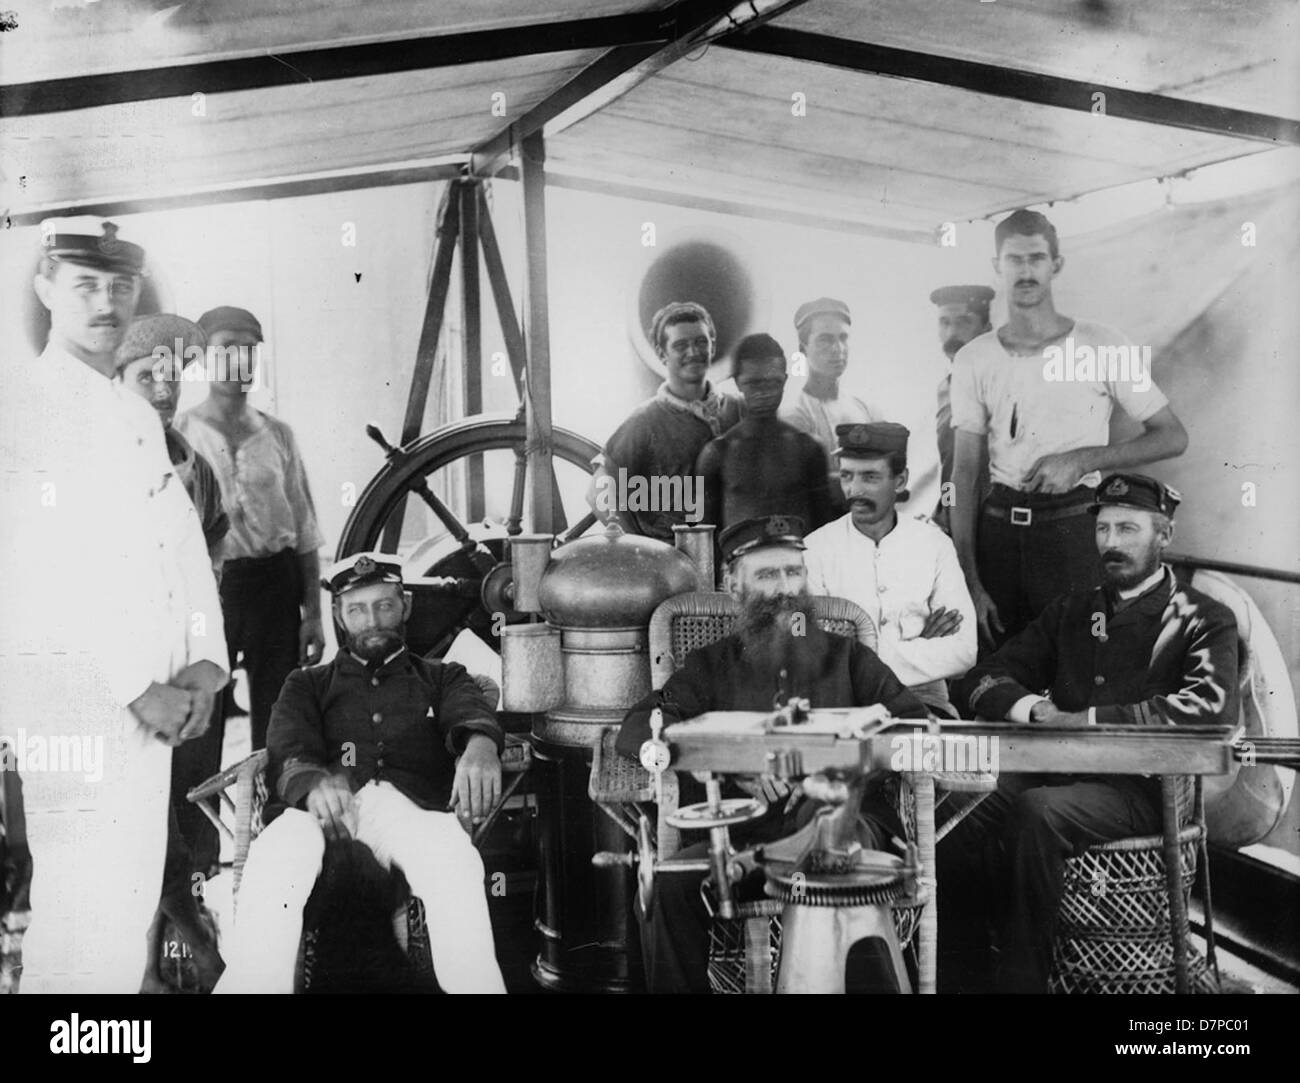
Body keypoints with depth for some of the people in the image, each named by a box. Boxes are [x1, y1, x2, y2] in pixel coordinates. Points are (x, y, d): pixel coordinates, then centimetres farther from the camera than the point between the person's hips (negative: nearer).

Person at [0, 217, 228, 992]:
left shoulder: (142, 420, 20)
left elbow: (188, 549, 14)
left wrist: (203, 663, -2)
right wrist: (135, 688, -16)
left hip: (154, 704, 7)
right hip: (70, 692, -7)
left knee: (131, 907, 10)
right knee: (84, 914, -9)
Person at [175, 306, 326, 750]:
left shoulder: (277, 435, 10)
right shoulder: (176, 435, 1)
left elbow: (305, 531, 11)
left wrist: (313, 613, 6)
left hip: (276, 585, 3)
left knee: (278, 724, 7)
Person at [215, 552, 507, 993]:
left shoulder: (441, 678, 29)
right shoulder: (307, 685, 30)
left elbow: (471, 712, 4)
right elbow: (288, 752, 8)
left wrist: (479, 744, -26)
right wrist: (312, 780, -20)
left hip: (412, 805, 0)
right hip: (322, 806, 1)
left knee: (453, 861, -37)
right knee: (272, 863, -35)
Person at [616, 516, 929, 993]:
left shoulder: (847, 657, 21)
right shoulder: (712, 666, 18)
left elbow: (913, 725, 9)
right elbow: (635, 730, 4)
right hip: (747, 828, 1)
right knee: (669, 883, -28)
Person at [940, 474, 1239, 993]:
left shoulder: (1201, 620, 5)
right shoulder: (1070, 611, 21)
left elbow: (1210, 707, -15)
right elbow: (985, 678, 20)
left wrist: (1087, 719, -16)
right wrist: (1032, 707, -4)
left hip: (1142, 787, -4)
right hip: (1056, 770, 5)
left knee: (1038, 810, -35)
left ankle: (1022, 974, -23)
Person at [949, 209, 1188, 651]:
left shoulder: (1102, 346, -2)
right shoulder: (973, 359, 5)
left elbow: (1173, 437, 0)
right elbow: (964, 474, 3)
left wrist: (1083, 459, -13)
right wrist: (970, 582, -4)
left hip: (1072, 528, -2)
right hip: (998, 528, 2)